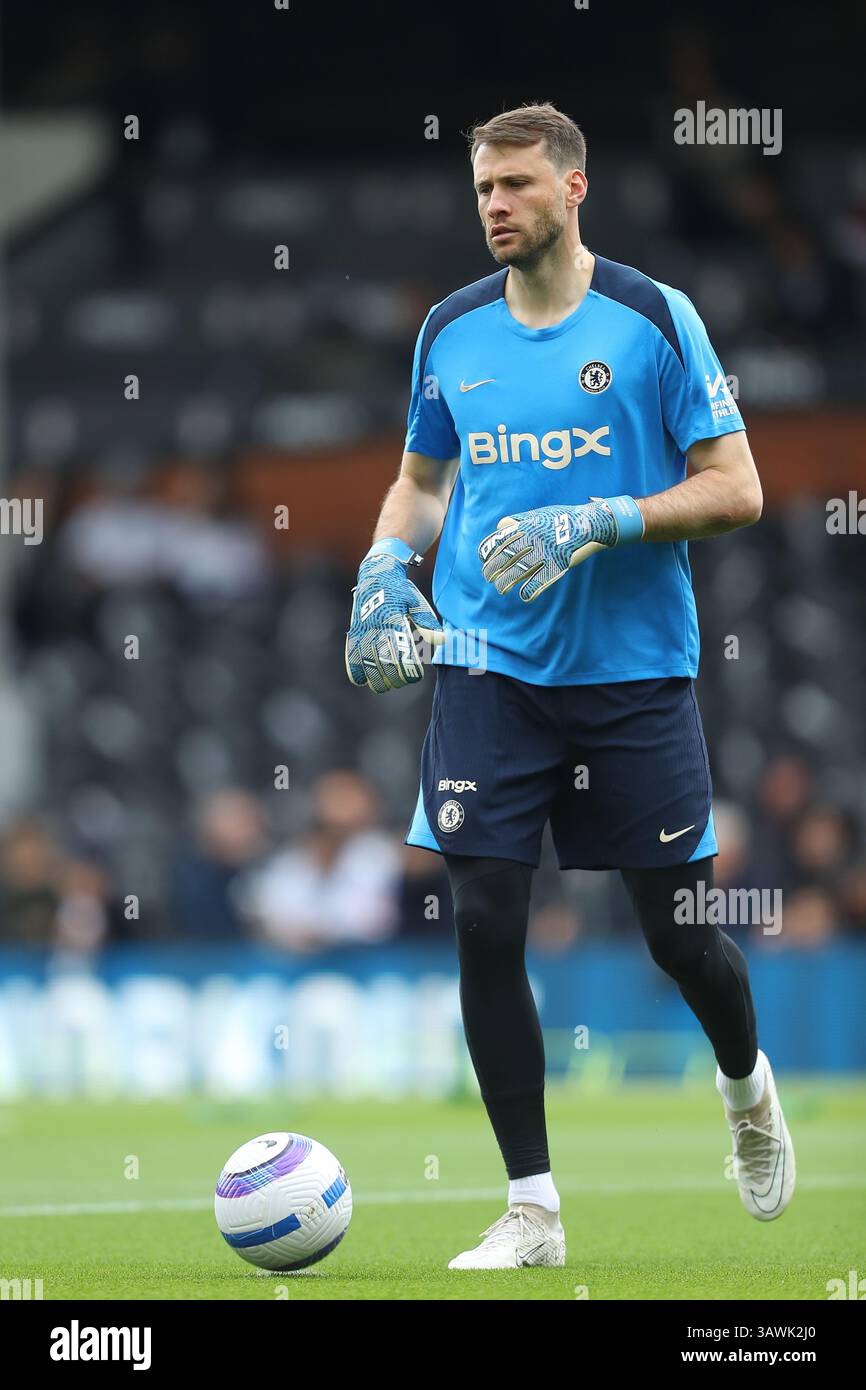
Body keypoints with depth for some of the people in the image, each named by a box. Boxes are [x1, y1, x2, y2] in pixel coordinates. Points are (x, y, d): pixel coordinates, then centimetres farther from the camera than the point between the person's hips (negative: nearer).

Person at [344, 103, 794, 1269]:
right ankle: (532, 1210, 2)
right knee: (484, 928, -7)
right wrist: (387, 562, 1)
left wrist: (598, 525, -20)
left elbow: (736, 490, -7)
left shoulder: (654, 319, -6)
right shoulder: (451, 330, 6)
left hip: (634, 669, -3)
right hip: (489, 668, 3)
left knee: (679, 933, 4)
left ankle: (748, 1087, 38)